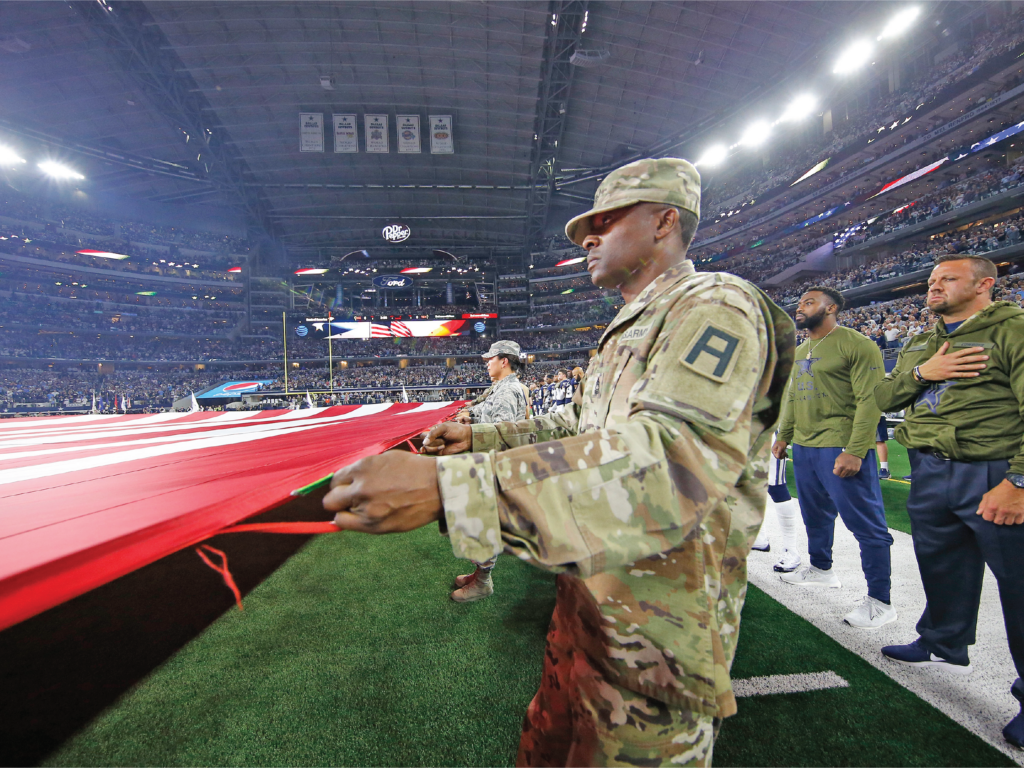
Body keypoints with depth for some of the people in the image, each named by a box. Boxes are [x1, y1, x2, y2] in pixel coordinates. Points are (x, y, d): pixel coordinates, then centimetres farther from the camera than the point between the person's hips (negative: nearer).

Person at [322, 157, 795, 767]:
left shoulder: (715, 307, -19)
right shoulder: (626, 333, 15)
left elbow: (672, 462, -37)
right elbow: (574, 430, 20)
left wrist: (445, 487, -42)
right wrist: (480, 439, 10)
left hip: (654, 638, -9)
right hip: (586, 606, 9)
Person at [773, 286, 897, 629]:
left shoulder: (857, 345, -10)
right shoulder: (800, 352, 16)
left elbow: (870, 400, -16)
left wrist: (855, 450, -21)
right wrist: (784, 436, 21)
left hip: (841, 449, -8)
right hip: (804, 447, 8)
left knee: (866, 523, 1)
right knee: (815, 514, 21)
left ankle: (880, 601, 13)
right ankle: (821, 568, 40)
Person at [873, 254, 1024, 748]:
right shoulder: (919, 345, 16)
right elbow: (882, 397, 11)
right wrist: (922, 373, -7)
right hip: (929, 473, 6)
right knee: (940, 565, 18)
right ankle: (944, 647, 38)